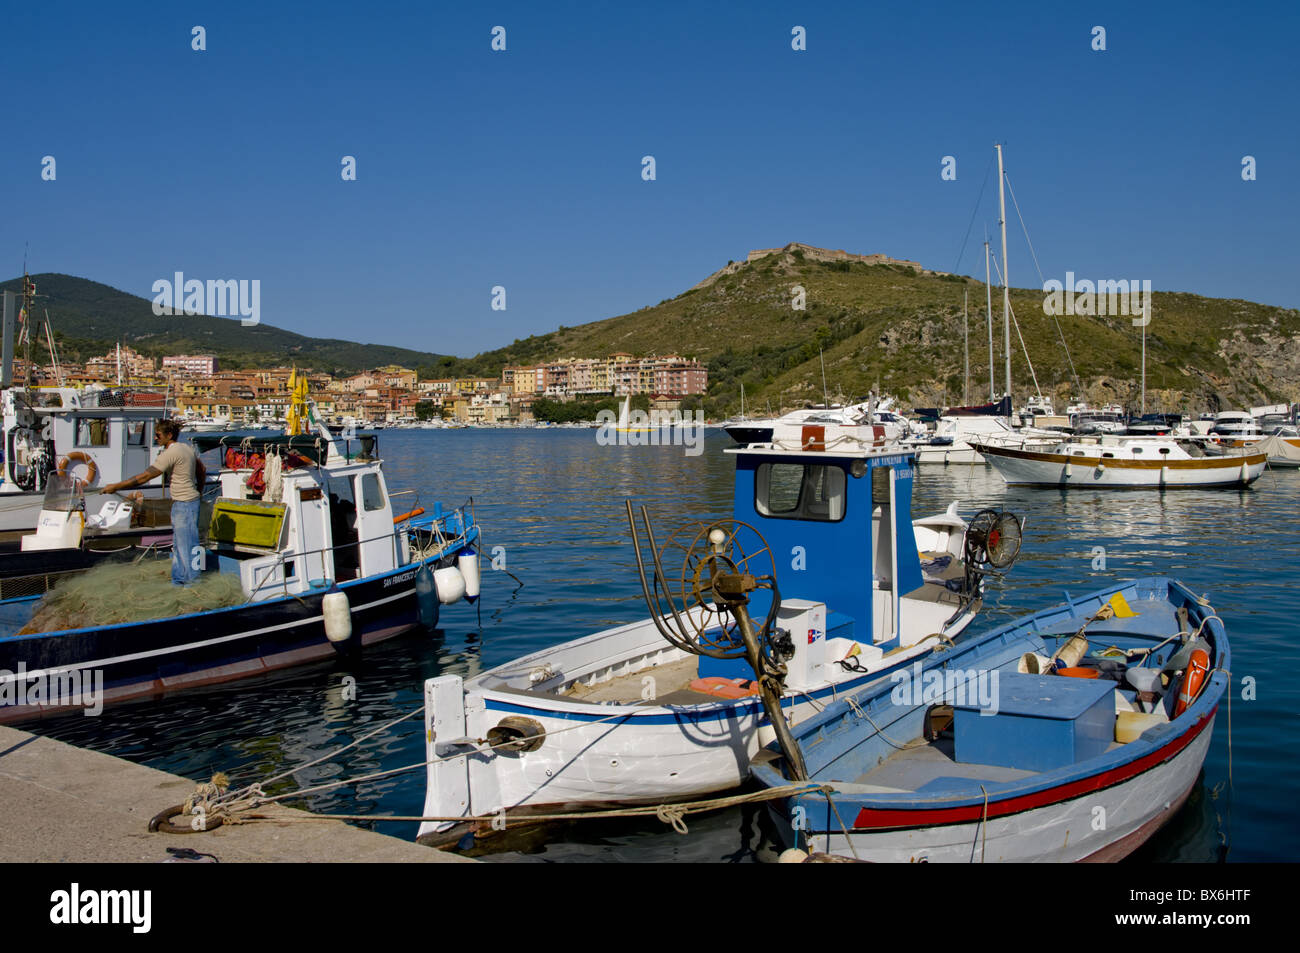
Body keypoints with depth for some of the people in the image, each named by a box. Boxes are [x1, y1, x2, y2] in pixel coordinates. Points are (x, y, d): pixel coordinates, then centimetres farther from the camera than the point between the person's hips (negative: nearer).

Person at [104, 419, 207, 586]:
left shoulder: (170, 453, -18)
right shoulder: (187, 448, 10)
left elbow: (145, 477, -18)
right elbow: (202, 470, 21)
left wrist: (115, 487, -13)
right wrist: (199, 490, 34)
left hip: (183, 503, -10)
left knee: (187, 545, -1)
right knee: (178, 544, 17)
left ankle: (193, 581, 8)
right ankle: (178, 581, 25)